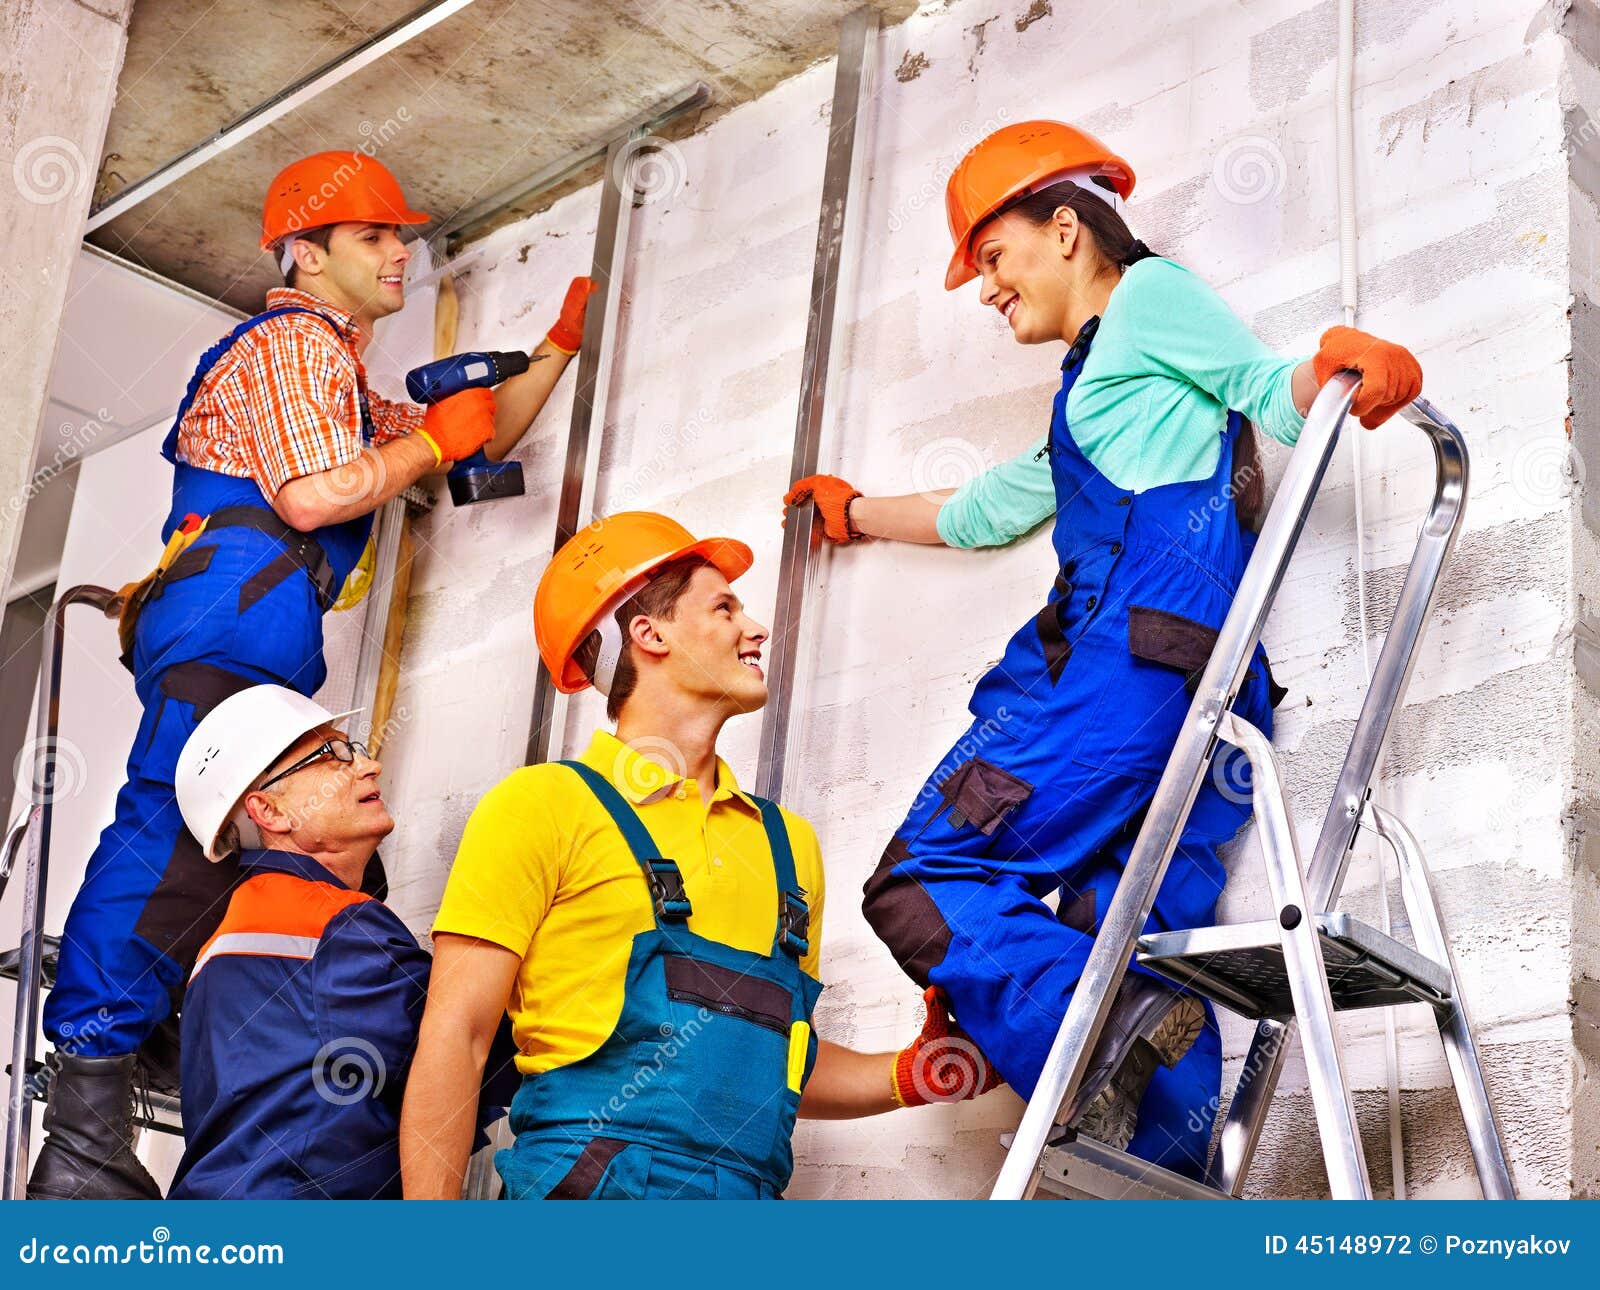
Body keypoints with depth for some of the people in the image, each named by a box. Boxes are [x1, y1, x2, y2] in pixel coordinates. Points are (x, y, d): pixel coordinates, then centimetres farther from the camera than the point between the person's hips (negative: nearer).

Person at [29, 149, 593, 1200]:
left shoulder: (342, 375, 34)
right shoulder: (295, 338, 3)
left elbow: (485, 441, 41)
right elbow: (313, 494, -13)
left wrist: (562, 345, 34)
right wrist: (434, 438, 1)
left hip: (261, 637, 11)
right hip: (232, 610, -11)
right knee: (176, 835, -20)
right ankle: (87, 1122, -27)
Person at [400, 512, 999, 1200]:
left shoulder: (787, 840, 19)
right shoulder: (544, 802, 4)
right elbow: (455, 1037, -2)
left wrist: (910, 1076, 10)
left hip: (748, 1192, 6)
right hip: (586, 1186, -5)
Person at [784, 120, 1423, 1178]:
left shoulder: (1150, 294, 12)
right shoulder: (1093, 398, 36)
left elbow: (1273, 392, -3)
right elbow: (986, 510, 48)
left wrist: (1347, 370, -25)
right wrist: (853, 513, 60)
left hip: (1138, 651, -9)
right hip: (1194, 690, 9)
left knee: (926, 885, -16)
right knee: (1141, 948, -2)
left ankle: (1102, 1040, -33)